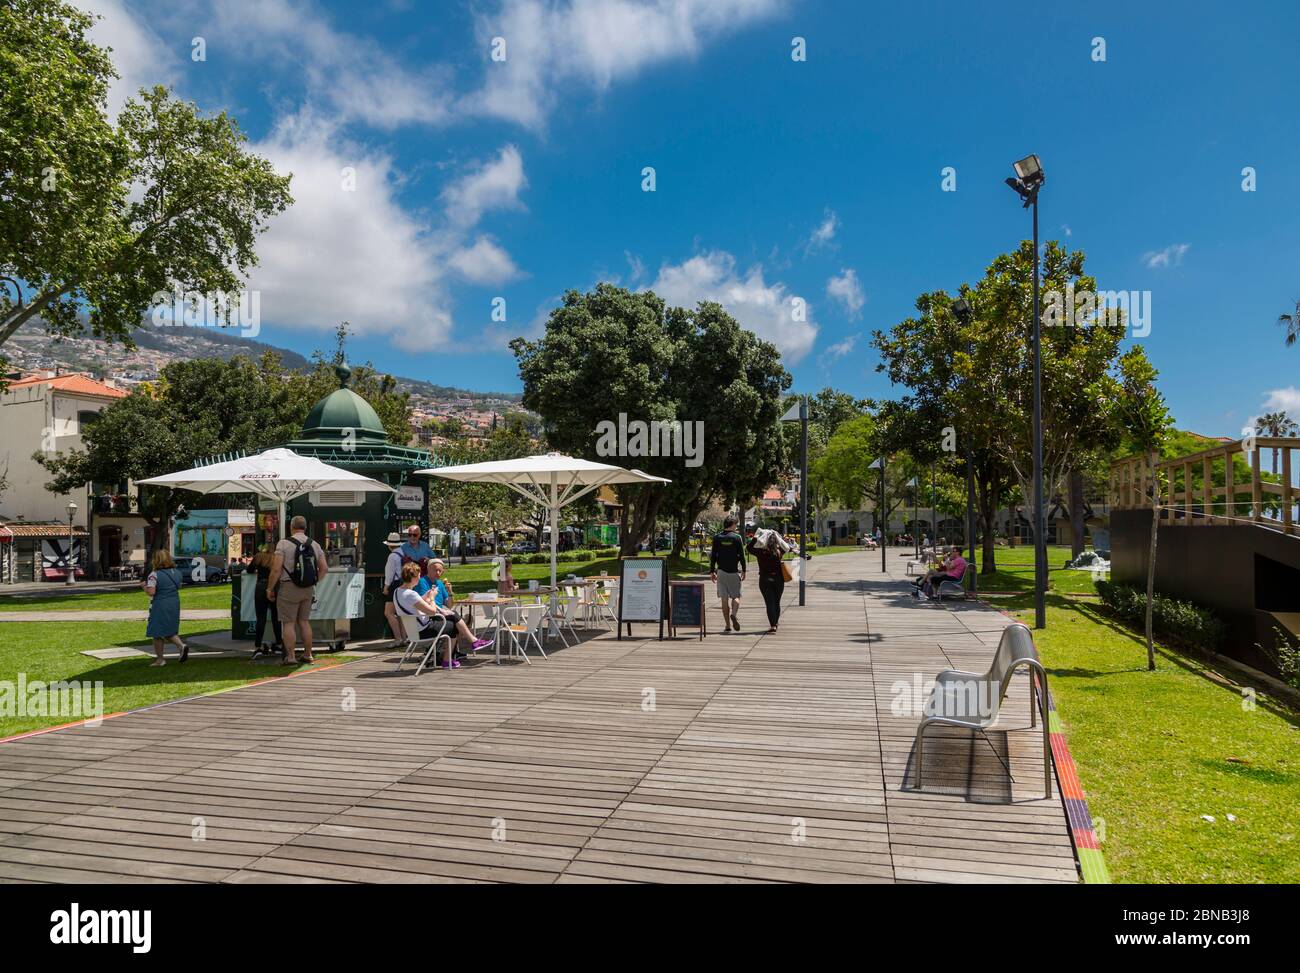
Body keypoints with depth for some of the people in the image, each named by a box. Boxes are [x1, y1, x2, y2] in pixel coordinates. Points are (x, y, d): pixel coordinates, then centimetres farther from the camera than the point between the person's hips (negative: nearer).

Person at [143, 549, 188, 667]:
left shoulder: (154, 575, -14)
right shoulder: (177, 572, 5)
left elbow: (151, 592, -22)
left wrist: (144, 586, -4)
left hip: (160, 606, -6)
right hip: (175, 604, 6)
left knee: (157, 632, 8)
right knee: (170, 631, 18)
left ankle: (159, 659, 13)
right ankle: (182, 646, -7)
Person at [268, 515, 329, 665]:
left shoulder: (284, 543, -9)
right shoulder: (315, 545, 6)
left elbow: (276, 569, -14)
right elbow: (324, 568, 6)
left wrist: (270, 588, -3)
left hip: (289, 588, -5)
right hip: (308, 590, 5)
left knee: (288, 623, 2)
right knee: (304, 621, 15)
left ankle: (291, 656, 0)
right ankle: (308, 655, 19)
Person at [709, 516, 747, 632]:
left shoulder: (717, 538, 3)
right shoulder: (737, 537, -3)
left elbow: (713, 556, 3)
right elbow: (742, 555, -4)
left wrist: (712, 571, 8)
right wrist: (743, 570, 3)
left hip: (721, 571, 2)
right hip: (734, 571, -2)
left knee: (724, 599, 6)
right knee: (736, 596, 6)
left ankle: (728, 624, 4)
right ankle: (733, 614, -23)